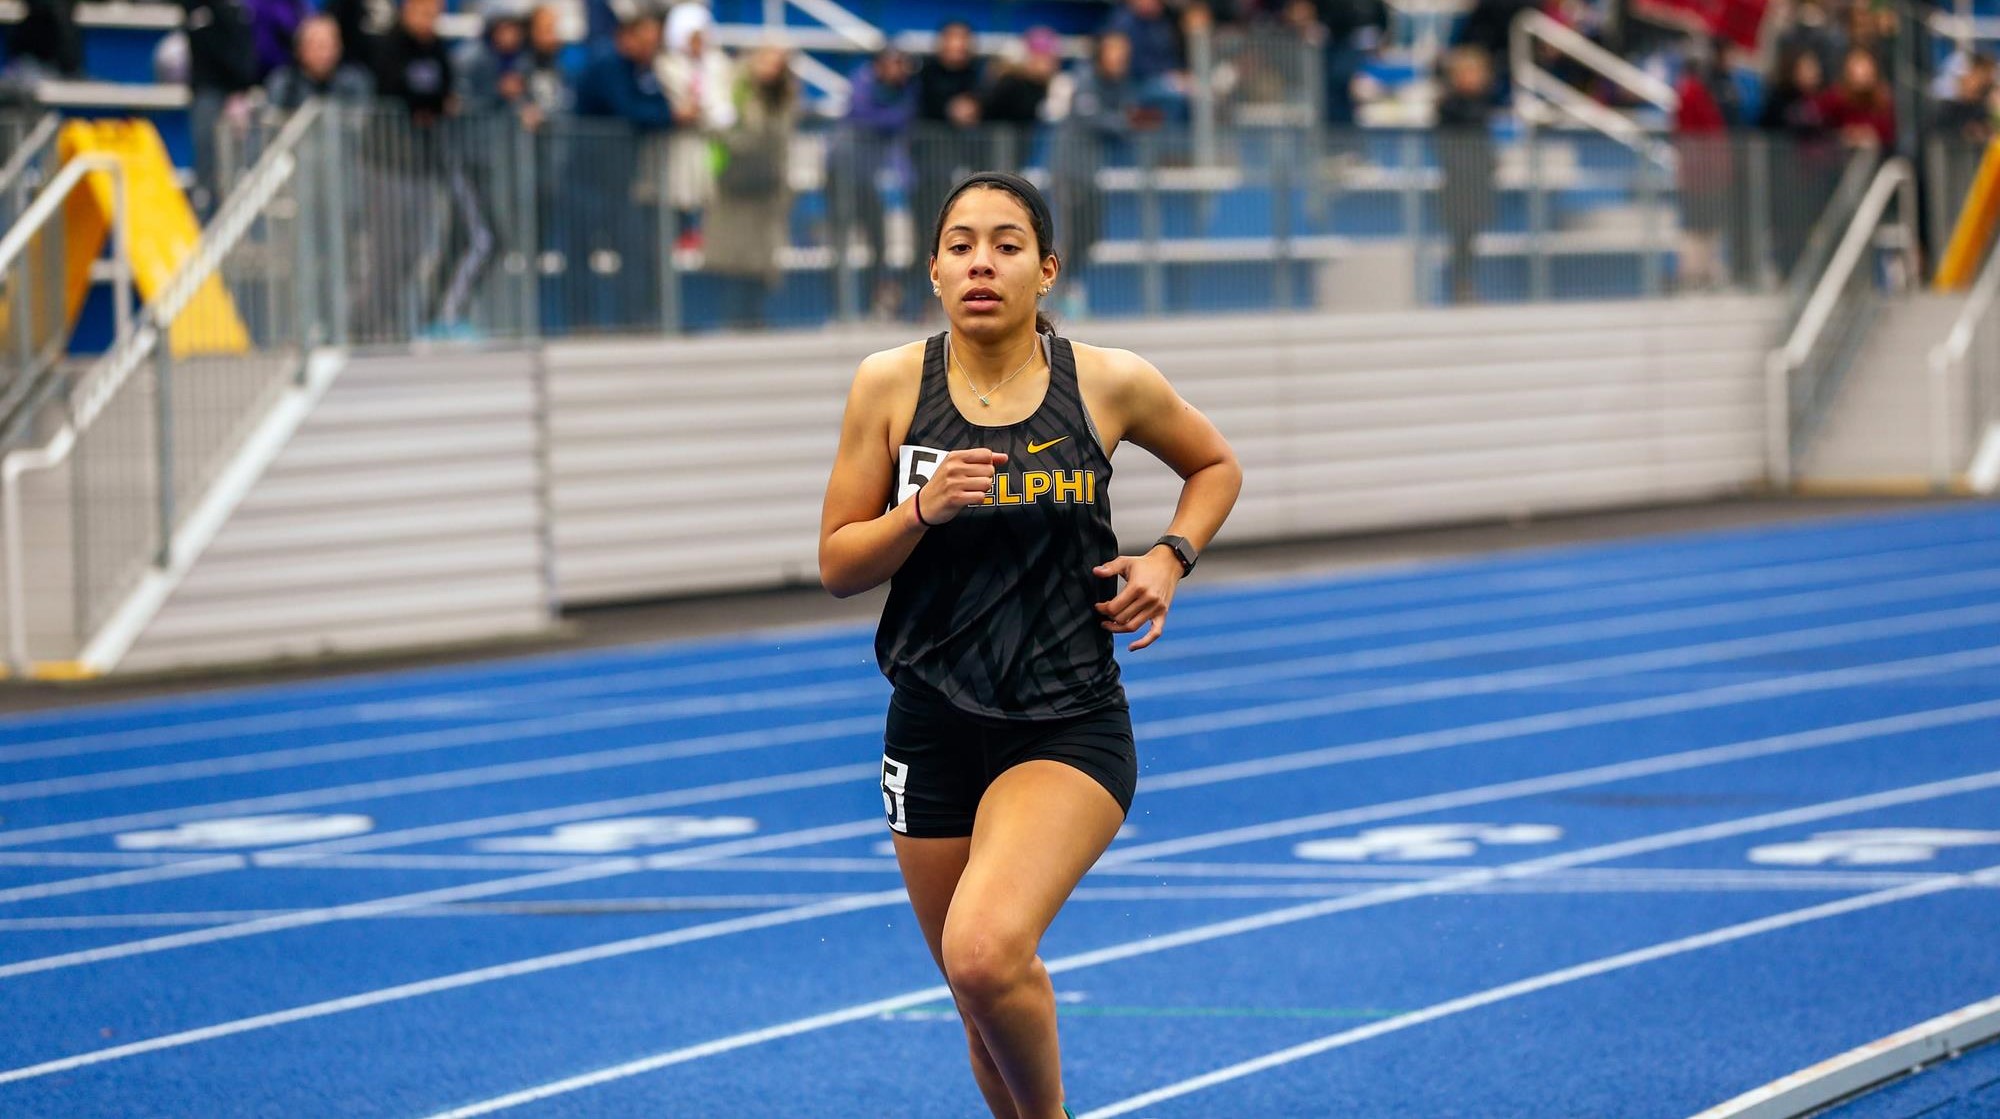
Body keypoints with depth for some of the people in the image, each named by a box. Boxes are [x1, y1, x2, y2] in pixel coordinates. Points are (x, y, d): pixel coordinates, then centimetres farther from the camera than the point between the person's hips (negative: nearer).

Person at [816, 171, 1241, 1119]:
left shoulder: (1110, 385, -4)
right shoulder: (890, 385, -3)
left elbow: (1215, 466, 16)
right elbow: (837, 567, 1)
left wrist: (1169, 559, -1)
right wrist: (922, 510, -17)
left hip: (1068, 730, -3)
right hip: (934, 728, 3)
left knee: (986, 951, -27)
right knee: (985, 1006, 11)